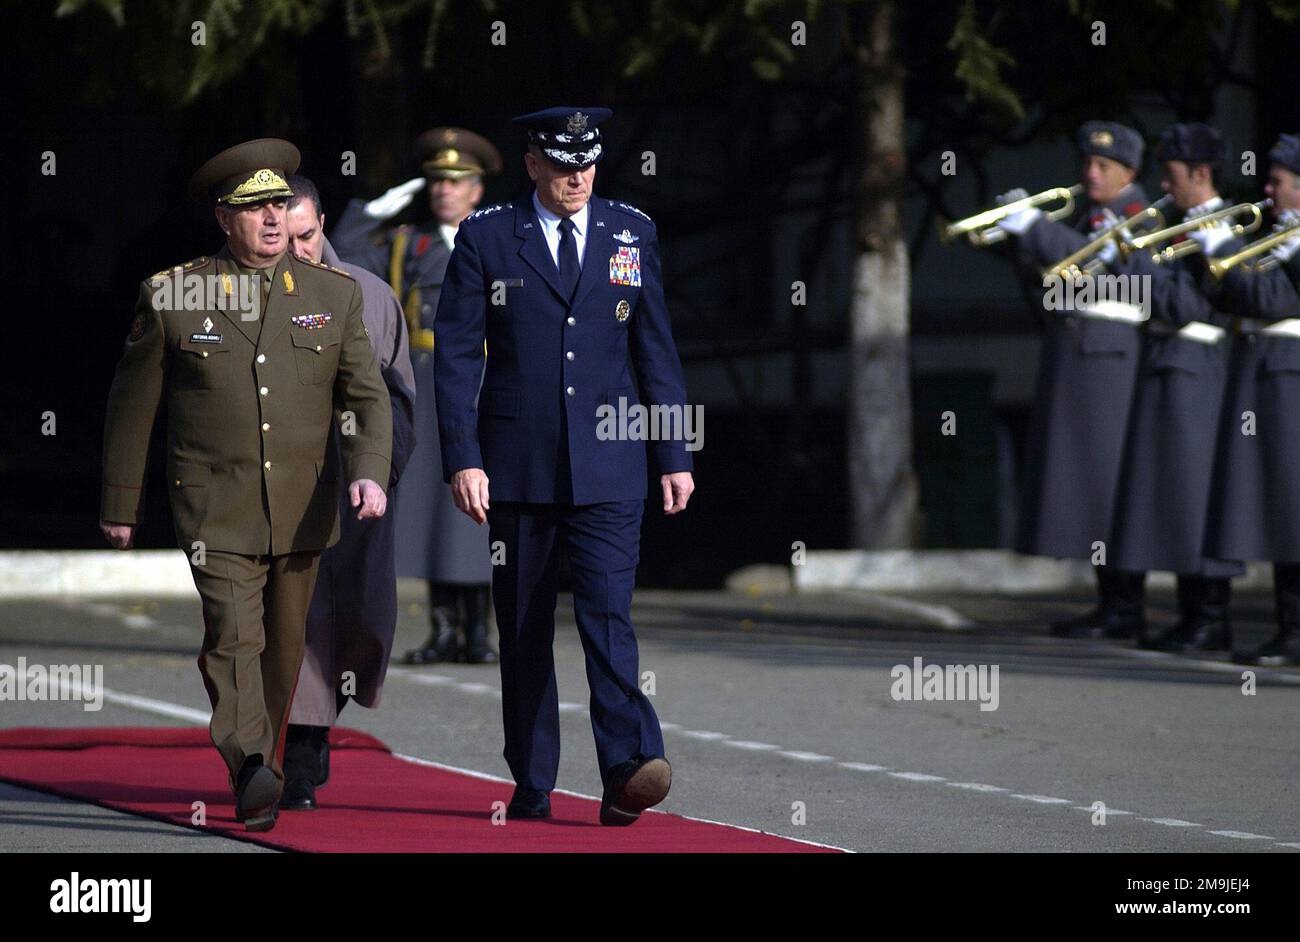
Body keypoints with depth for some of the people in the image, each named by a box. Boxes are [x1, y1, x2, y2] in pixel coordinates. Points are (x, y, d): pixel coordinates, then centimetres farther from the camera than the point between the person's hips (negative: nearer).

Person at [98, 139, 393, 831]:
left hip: (302, 508, 3)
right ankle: (252, 775, -29)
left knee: (284, 644, 12)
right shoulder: (171, 295, -1)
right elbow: (132, 403, 6)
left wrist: (370, 473, -13)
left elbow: (367, 397, 5)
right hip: (216, 508, -3)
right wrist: (119, 504, 8)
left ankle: (263, 760, 31)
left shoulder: (334, 295, 5)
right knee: (233, 634, -19)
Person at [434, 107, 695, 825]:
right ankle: (532, 786, 13)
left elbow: (656, 351, 12)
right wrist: (462, 460, -7)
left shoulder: (633, 233, 8)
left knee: (608, 612, -14)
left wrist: (674, 457, 9)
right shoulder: (486, 238, 2)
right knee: (523, 630, 6)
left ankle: (629, 773, -23)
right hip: (517, 467, 0)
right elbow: (455, 355, 1)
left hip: (608, 468, 0)